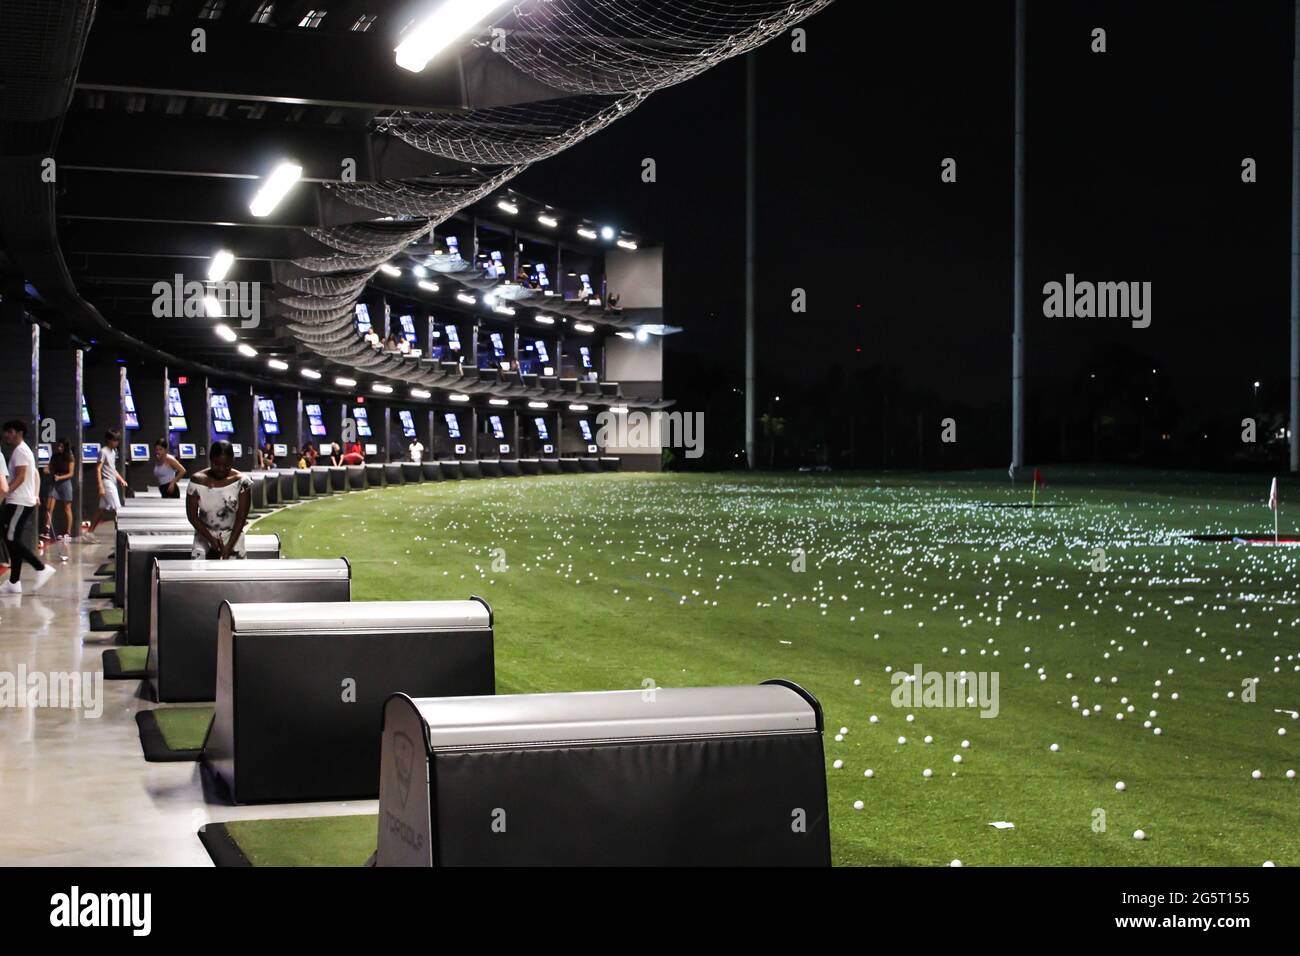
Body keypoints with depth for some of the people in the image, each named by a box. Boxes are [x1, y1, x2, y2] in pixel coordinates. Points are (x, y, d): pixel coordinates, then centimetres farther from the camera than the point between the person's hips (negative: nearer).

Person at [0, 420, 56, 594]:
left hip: (19, 503, -10)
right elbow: (36, 475, 25)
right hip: (19, 502, 10)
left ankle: (42, 568, -12)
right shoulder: (24, 451, 20)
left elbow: (20, 477, -21)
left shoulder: (20, 451, -11)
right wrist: (35, 495, 23)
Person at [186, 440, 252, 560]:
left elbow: (241, 517, -11)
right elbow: (192, 515, -5)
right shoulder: (197, 481, -10)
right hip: (205, 533, 0)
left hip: (232, 534, 0)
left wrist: (229, 546, -19)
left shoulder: (242, 482, -12)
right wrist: (211, 539, -16)